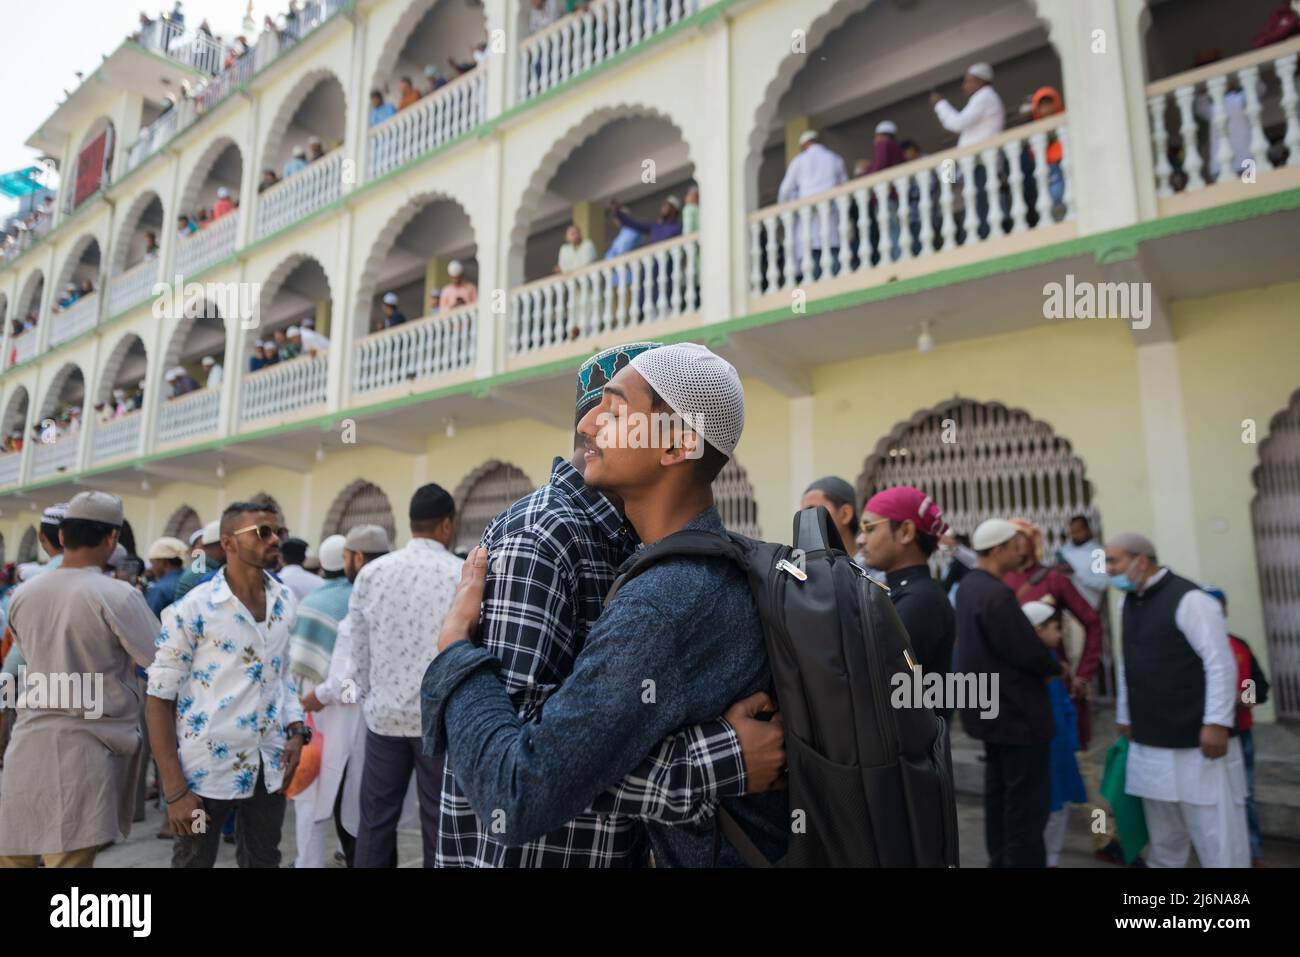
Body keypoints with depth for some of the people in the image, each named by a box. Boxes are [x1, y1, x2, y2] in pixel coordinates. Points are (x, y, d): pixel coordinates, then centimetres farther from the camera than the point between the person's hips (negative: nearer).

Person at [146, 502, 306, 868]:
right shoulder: (191, 609, -13)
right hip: (206, 768, -4)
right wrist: (175, 790, -12)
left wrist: (295, 730, 0)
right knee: (194, 861, 13)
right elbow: (159, 700, -9)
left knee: (264, 861, 18)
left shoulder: (285, 602, 3)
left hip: (268, 767, 5)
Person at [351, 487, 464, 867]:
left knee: (376, 821, 15)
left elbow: (358, 650, 5)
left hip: (384, 714, 3)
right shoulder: (466, 576, -11)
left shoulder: (370, 573, -1)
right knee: (439, 825, 8)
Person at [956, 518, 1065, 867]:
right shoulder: (997, 595, -24)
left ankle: (1001, 859, 30)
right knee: (1027, 803, 0)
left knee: (999, 795, 19)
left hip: (990, 707, 10)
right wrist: (1056, 667, -1)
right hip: (1016, 711, -10)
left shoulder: (970, 586, 6)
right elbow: (1028, 653, -20)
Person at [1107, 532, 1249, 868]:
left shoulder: (1188, 599, -13)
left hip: (1196, 740, -7)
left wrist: (1217, 723, -19)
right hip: (1149, 742, 7)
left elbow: (1221, 664, -16)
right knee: (1162, 837, 17)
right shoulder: (1128, 602, 10)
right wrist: (1125, 715, 18)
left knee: (1215, 834, 4)